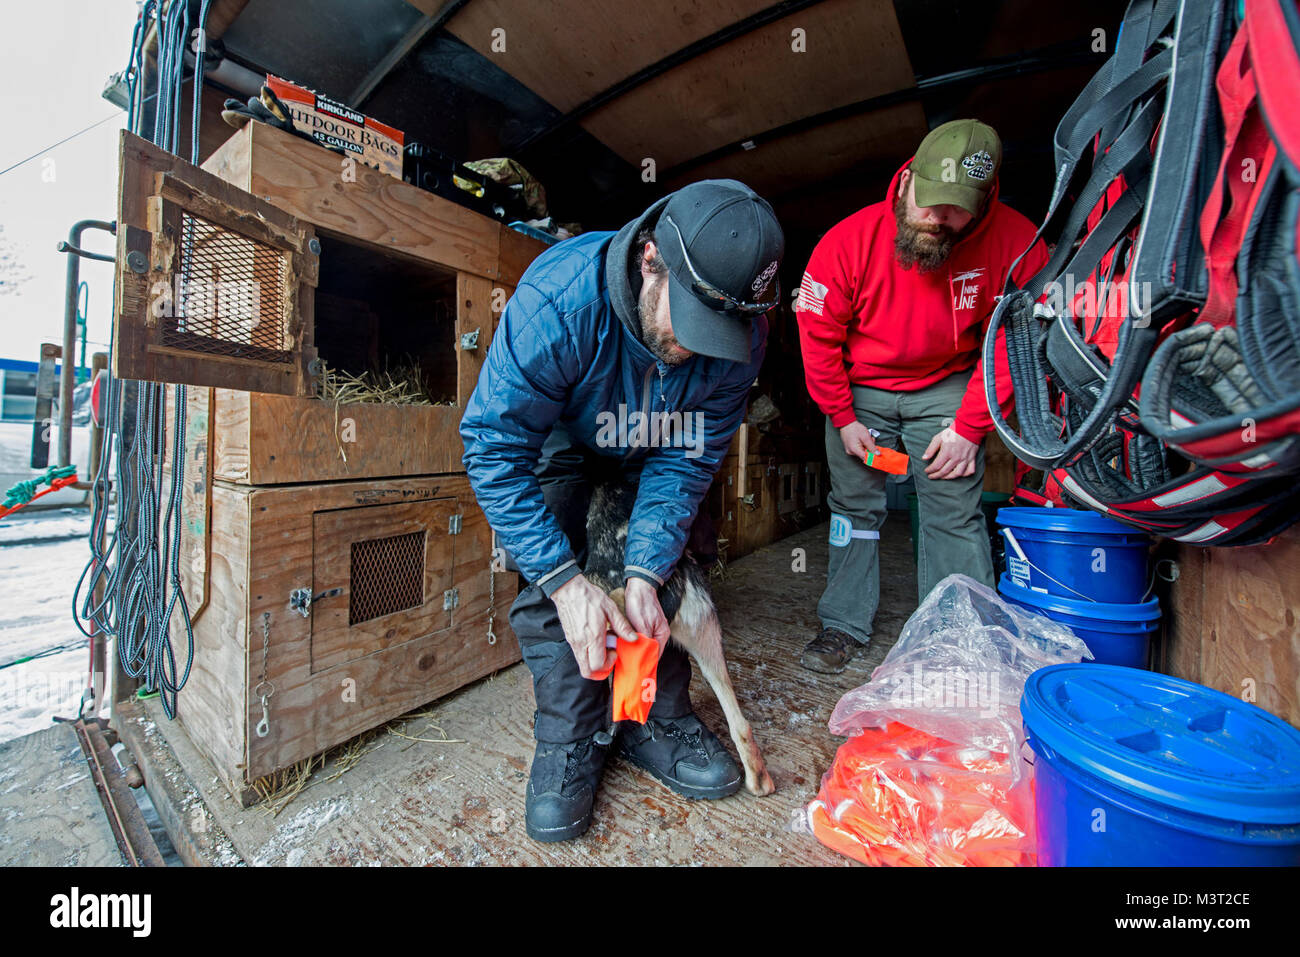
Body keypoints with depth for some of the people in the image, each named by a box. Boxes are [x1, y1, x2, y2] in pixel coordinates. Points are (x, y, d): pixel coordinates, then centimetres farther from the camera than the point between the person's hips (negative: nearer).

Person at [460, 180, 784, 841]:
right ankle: (570, 741, 0)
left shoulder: (742, 335, -27)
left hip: (654, 453, 3)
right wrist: (565, 581, -39)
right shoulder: (559, 298, -38)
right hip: (561, 442, -2)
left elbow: (689, 458, -22)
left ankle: (659, 723, 14)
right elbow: (494, 445, -35)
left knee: (673, 569, -5)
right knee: (546, 569, -19)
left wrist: (645, 571, -31)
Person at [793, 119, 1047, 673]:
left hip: (947, 388, 1)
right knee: (855, 506, 2)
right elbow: (818, 333, -10)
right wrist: (842, 418, -9)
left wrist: (969, 427, -13)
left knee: (955, 514, -3)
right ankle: (843, 627, 15)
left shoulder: (1014, 243, -15)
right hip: (859, 389, 0)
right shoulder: (850, 239, -17)